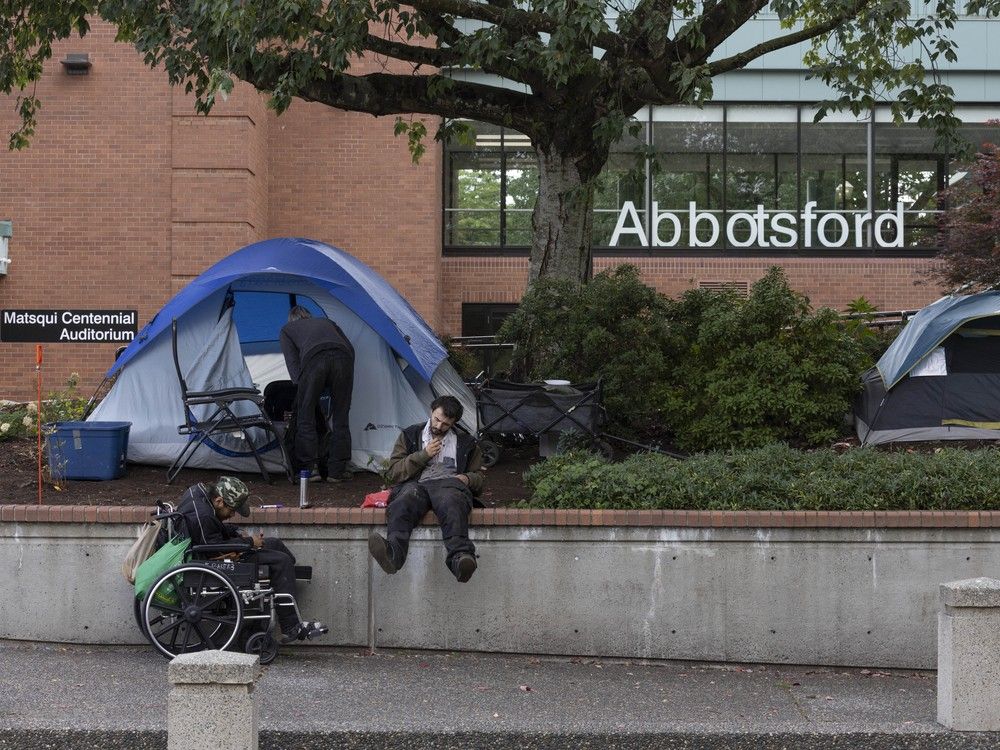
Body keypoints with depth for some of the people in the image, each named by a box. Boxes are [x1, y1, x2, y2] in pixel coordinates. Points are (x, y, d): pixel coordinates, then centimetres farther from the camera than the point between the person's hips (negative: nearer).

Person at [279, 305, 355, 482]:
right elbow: (350, 349, 31)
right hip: (343, 357, 3)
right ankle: (337, 470, 10)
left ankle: (310, 468, 4)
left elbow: (292, 362, 18)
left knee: (305, 416, 9)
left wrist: (301, 385, 17)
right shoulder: (327, 322, 42)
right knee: (340, 418, 11)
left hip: (315, 358, -3)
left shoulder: (287, 329, 33)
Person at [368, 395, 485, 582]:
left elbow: (479, 476, 30)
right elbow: (393, 471, 16)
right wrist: (424, 455, 5)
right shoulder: (410, 435, 26)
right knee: (402, 505, -39)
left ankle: (460, 557, -66)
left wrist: (467, 478, 5)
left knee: (452, 504, -41)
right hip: (416, 484, 1)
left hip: (448, 483, 0)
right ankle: (393, 552, -67)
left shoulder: (465, 443, 29)